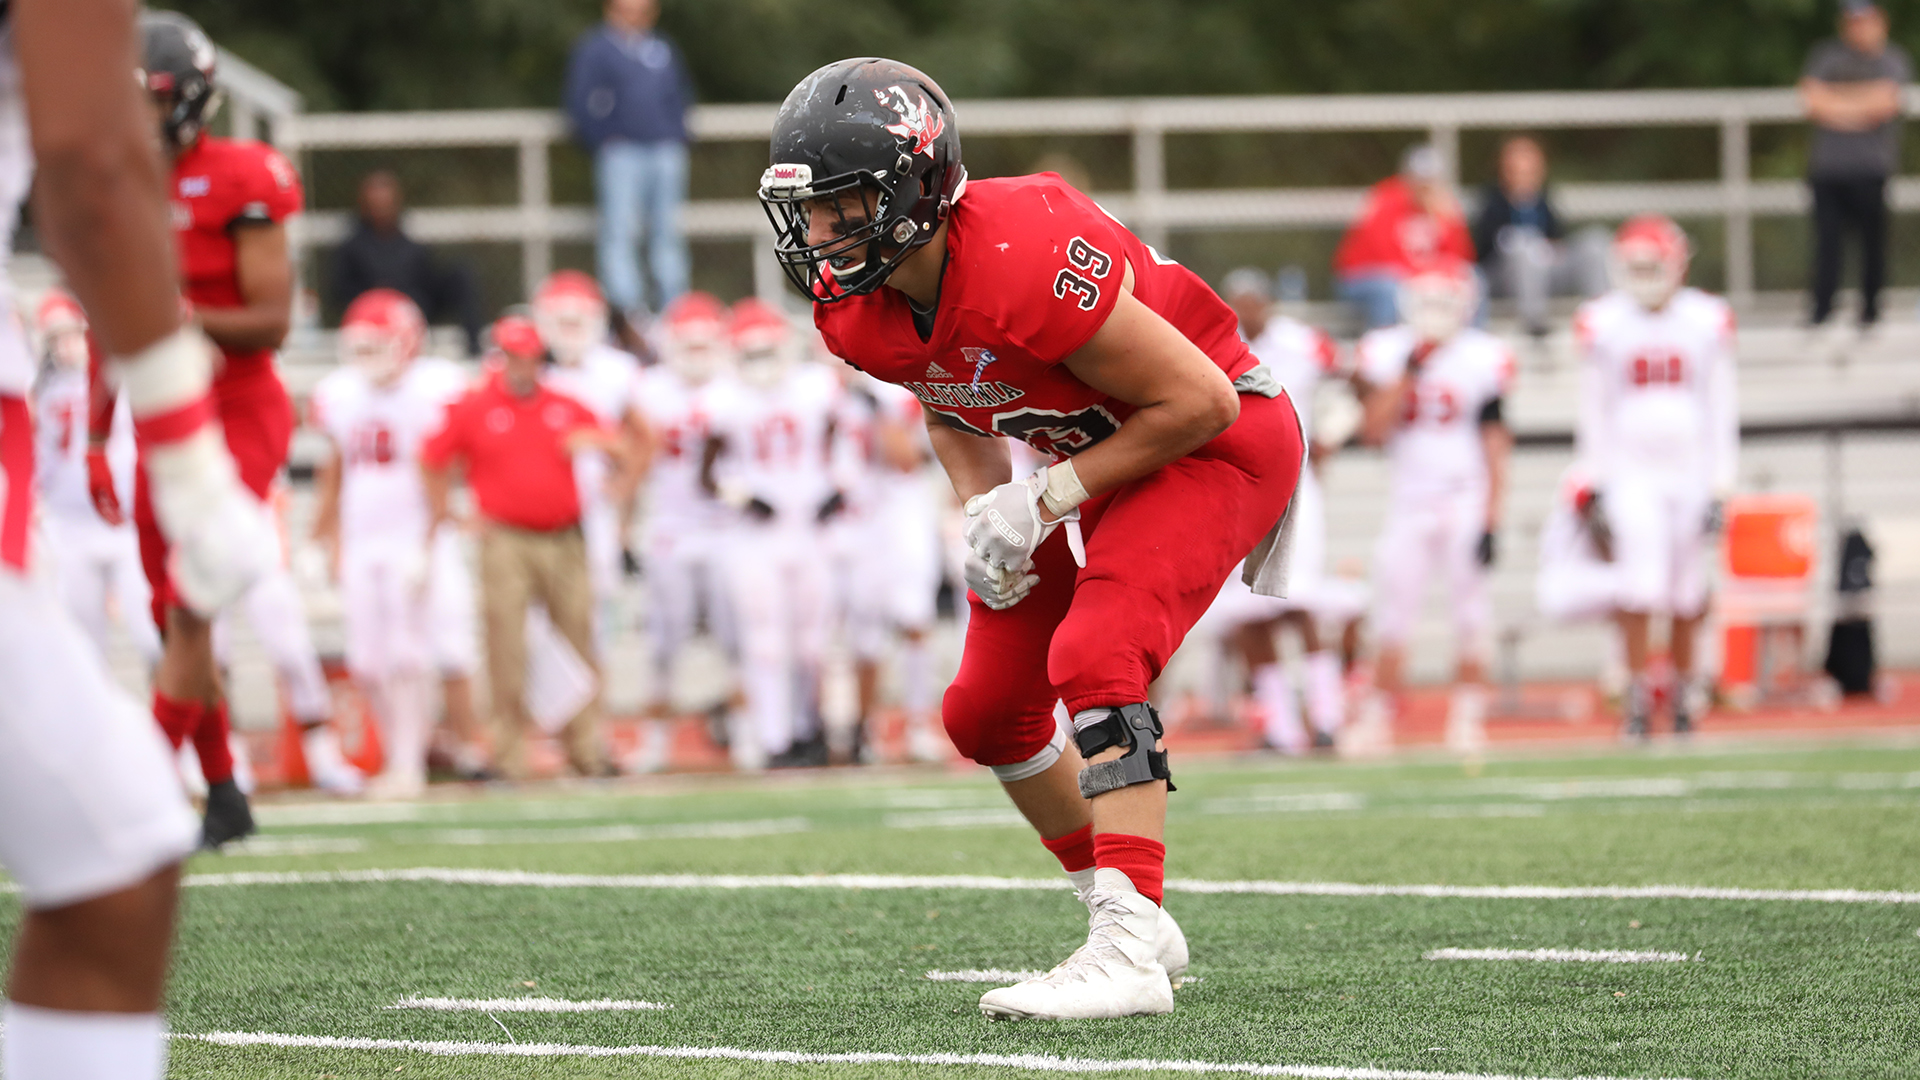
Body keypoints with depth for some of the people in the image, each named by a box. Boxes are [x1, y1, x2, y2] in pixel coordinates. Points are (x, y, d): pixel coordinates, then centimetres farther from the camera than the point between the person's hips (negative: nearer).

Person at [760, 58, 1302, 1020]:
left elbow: (1199, 400, -27)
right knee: (987, 714, 9)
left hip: (1219, 437, -9)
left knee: (1093, 659, -28)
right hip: (1108, 457, 9)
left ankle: (1128, 952, -30)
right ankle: (1134, 925, 25)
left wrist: (1050, 500, -23)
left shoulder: (1023, 263, -35)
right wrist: (984, 509, -6)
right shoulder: (855, 311, -10)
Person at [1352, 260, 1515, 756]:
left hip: (1466, 501, -1)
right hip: (1408, 504, 1)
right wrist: (1411, 372, -14)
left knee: (1470, 616, -2)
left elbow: (1494, 448, -1)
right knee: (1393, 611, 0)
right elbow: (1375, 429, -8)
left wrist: (1491, 521, -6)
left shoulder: (1481, 360, -3)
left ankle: (1467, 716, 6)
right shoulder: (1388, 354, 2)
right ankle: (1377, 718, 8)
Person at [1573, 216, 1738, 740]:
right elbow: (1594, 412, 5)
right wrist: (1597, 482, 1)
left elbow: (1722, 413, 4)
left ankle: (1685, 684, 22)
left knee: (1687, 589, 6)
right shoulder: (1604, 326, -1)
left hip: (1691, 472, 1)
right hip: (1631, 474, -1)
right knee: (1642, 585, -12)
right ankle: (1637, 690, -1)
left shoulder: (1707, 322, 1)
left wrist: (1719, 488, 0)